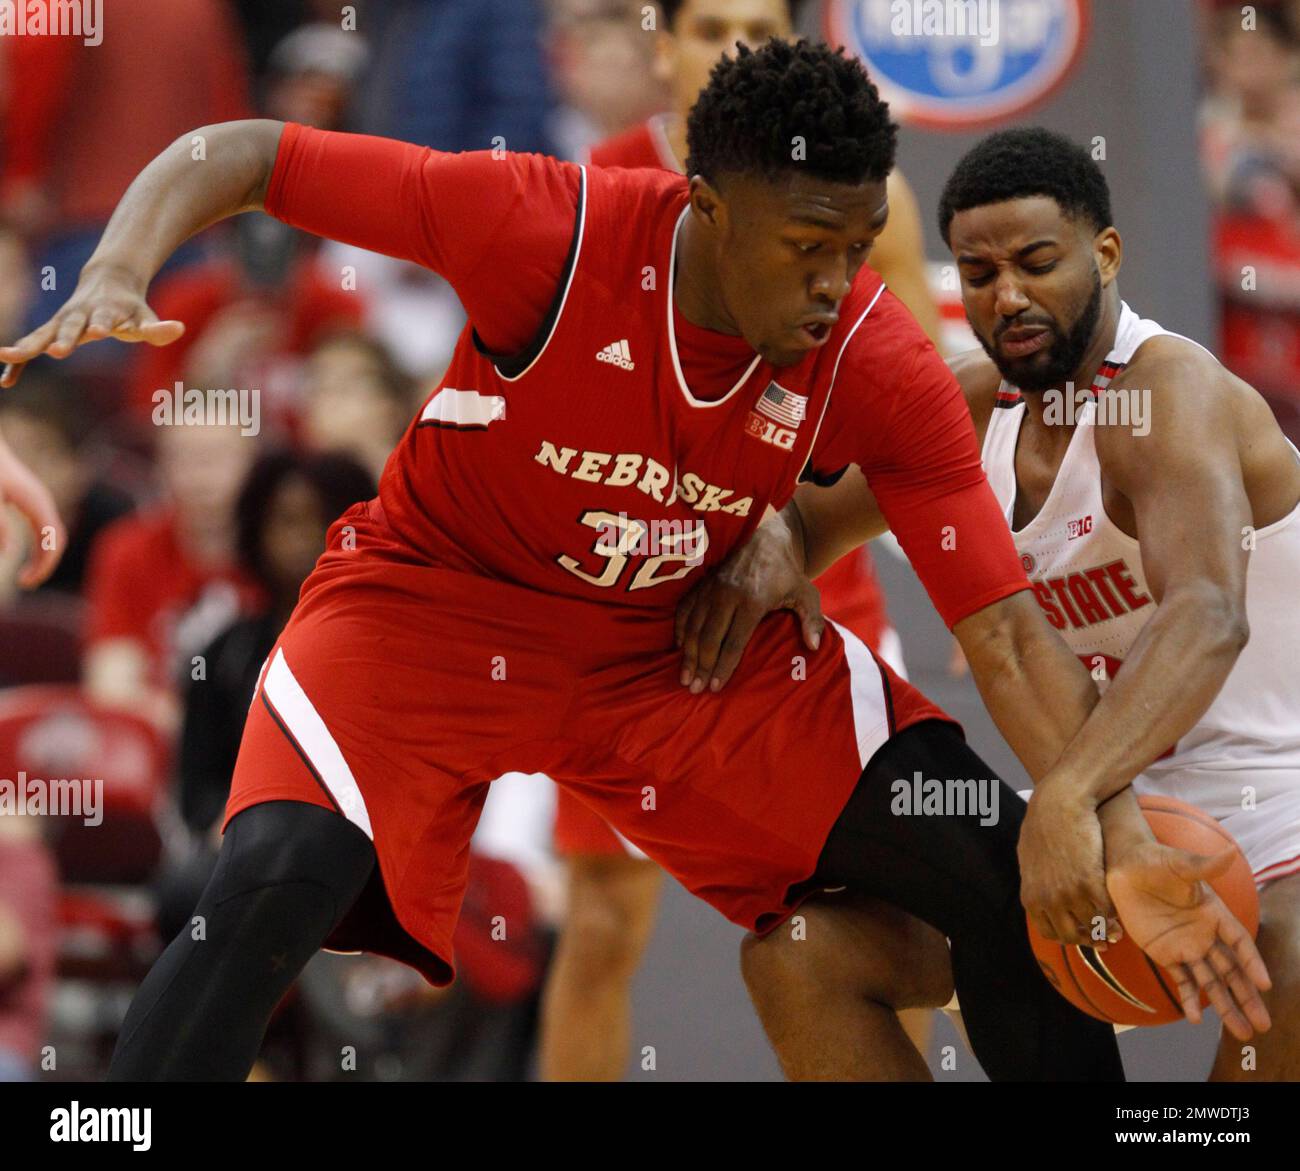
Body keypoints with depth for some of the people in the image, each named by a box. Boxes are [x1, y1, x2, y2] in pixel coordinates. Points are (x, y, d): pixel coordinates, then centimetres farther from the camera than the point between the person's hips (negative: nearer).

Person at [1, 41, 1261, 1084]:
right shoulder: (548, 228, -28)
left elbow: (1005, 631, -19)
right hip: (436, 597, -3)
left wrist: (1086, 816, -35)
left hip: (675, 638, 3)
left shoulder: (880, 368, -20)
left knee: (1013, 878, -9)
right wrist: (114, 277, -39)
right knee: (280, 876, -31)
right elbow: (239, 155, -20)